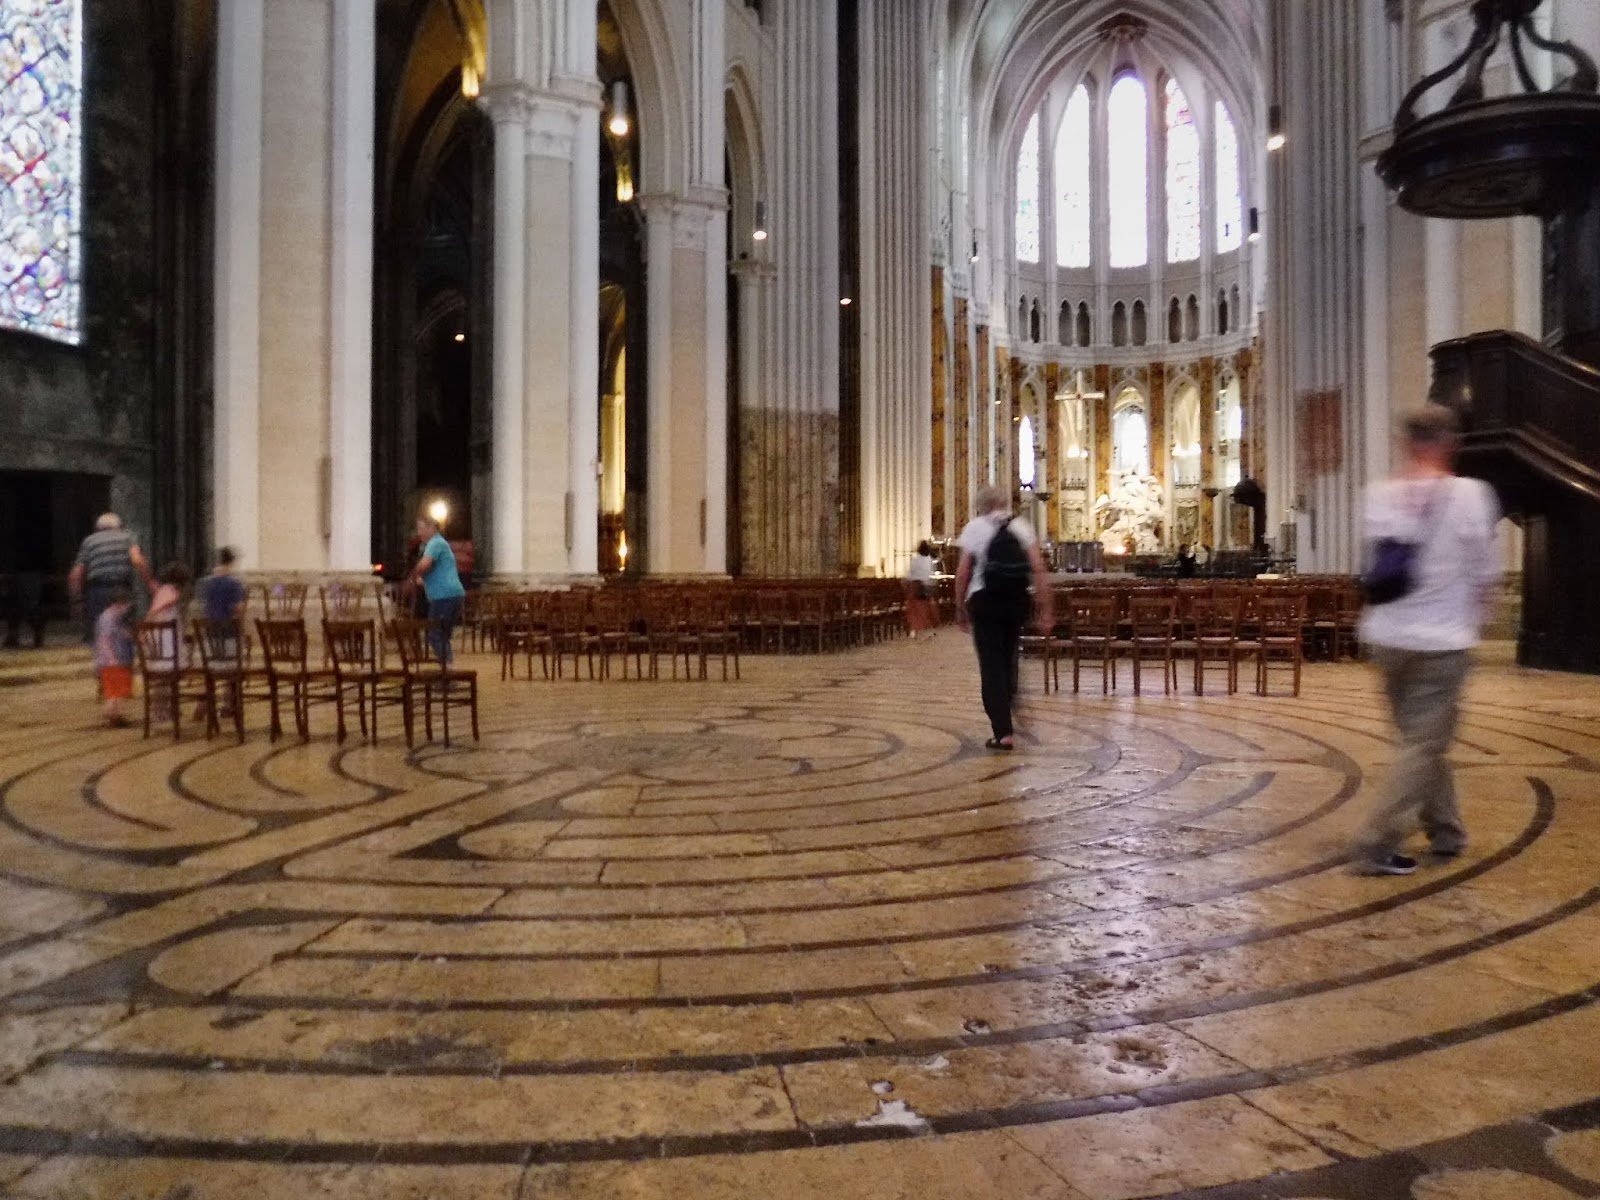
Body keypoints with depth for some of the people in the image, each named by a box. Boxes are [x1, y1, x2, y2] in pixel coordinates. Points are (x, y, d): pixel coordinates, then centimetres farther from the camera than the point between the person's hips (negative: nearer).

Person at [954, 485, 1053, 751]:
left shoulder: (975, 527, 0)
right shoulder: (1022, 527, 8)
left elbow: (963, 573, -5)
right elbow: (1038, 569, -1)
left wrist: (961, 608, 3)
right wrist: (1045, 609, 1)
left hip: (984, 601, -3)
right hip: (1017, 601, 3)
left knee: (991, 663, -1)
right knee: (1008, 659, 19)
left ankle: (1003, 731, -6)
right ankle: (1004, 718, 29)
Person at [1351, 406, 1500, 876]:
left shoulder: (1379, 495, -1)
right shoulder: (1470, 494, -11)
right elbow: (1484, 574, -5)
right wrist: (1471, 620, 11)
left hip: (1386, 637, 5)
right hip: (1442, 640, -5)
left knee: (1421, 738, 19)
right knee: (1425, 745, 3)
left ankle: (1447, 832, 31)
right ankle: (1375, 846, 0)